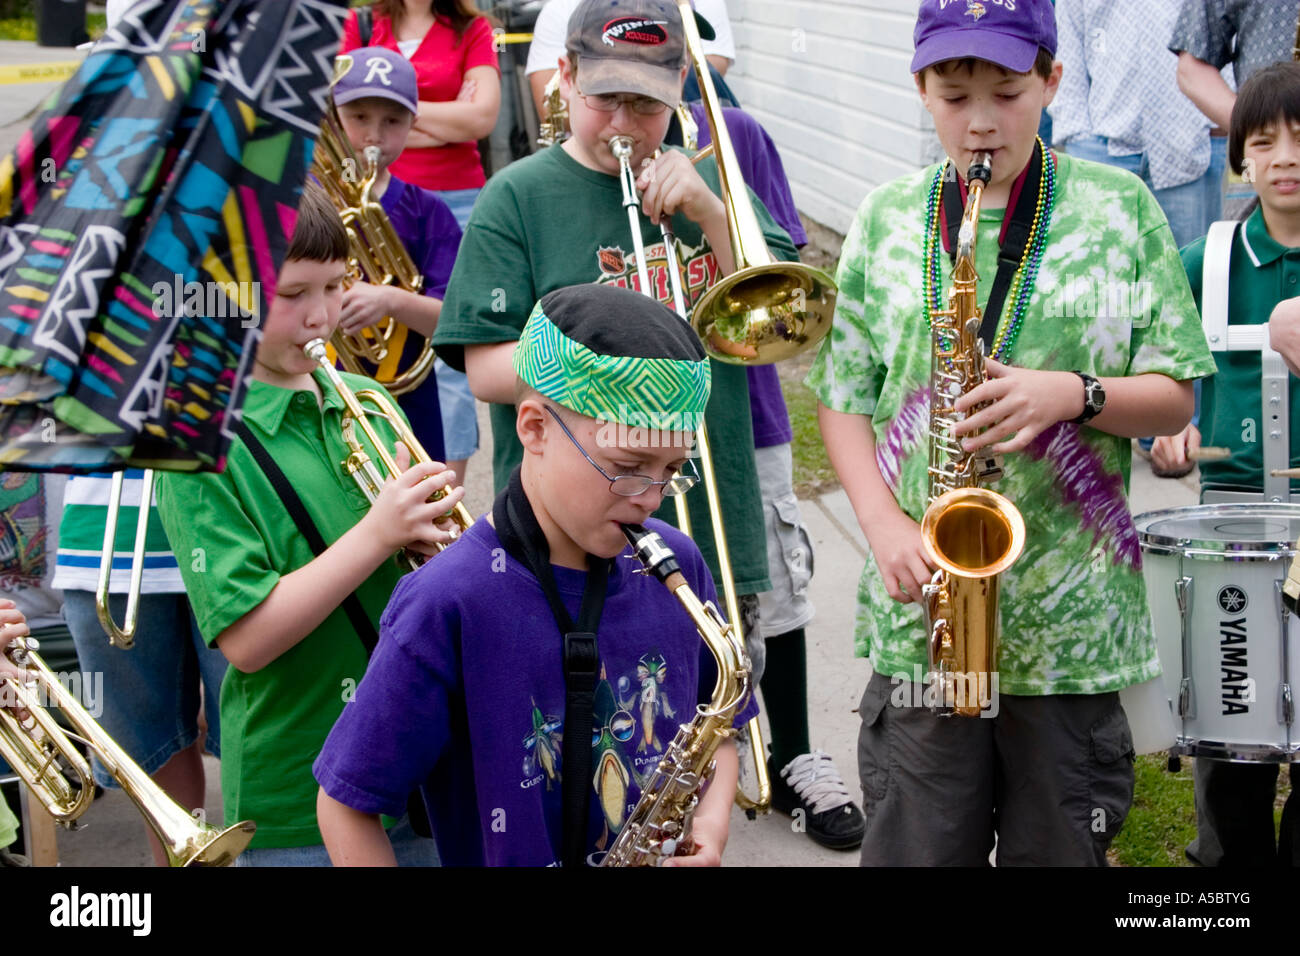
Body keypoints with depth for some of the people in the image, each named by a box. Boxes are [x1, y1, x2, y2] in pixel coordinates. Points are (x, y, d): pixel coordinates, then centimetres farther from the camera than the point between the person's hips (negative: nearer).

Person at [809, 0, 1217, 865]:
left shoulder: (1121, 209, 1)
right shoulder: (886, 219, 5)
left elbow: (1175, 398, 3)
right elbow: (843, 398, 7)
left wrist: (1071, 394, -16)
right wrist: (886, 525, -8)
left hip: (1073, 623, -1)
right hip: (920, 612, 1)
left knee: (1060, 850, 10)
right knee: (916, 849, 7)